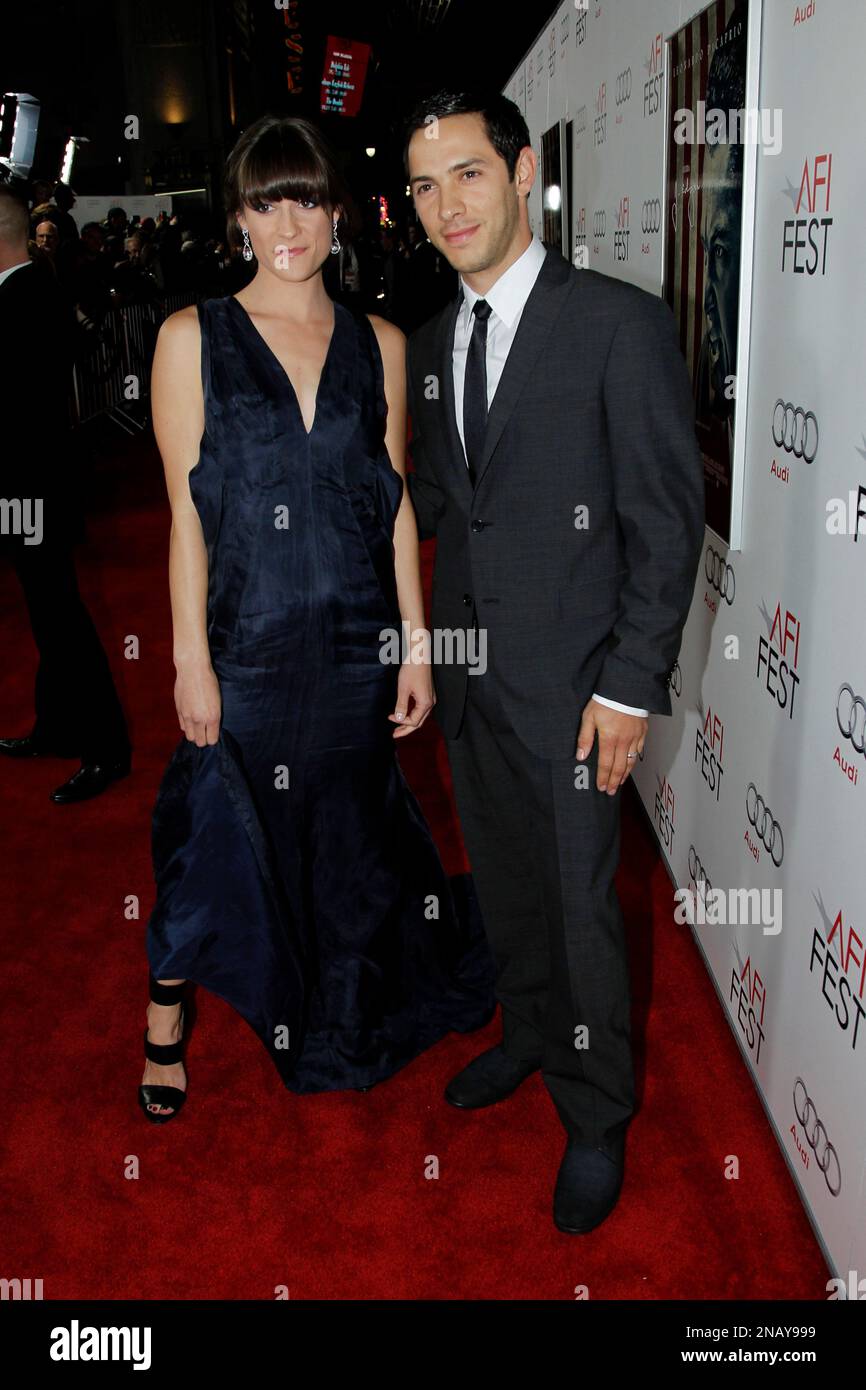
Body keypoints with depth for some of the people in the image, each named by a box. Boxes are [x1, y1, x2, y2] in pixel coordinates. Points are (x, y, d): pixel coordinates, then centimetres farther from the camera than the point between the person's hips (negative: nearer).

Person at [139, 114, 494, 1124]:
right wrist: (191, 658, -7)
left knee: (346, 836, 16)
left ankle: (339, 1020, 42)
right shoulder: (193, 337, -1)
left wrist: (417, 644, 3)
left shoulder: (379, 344, 6)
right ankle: (165, 1022, 33)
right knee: (215, 836, 7)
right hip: (245, 642, -2)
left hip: (356, 642, 3)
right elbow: (187, 511, -4)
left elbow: (397, 504, 6)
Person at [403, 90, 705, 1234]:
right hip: (469, 669, 6)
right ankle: (529, 1034, 44)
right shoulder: (432, 342, 9)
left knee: (580, 900, 4)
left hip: (569, 678, -6)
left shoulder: (622, 325, -11)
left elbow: (668, 520, -13)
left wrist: (631, 686, -16)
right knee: (504, 878, 20)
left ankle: (597, 1119, 26)